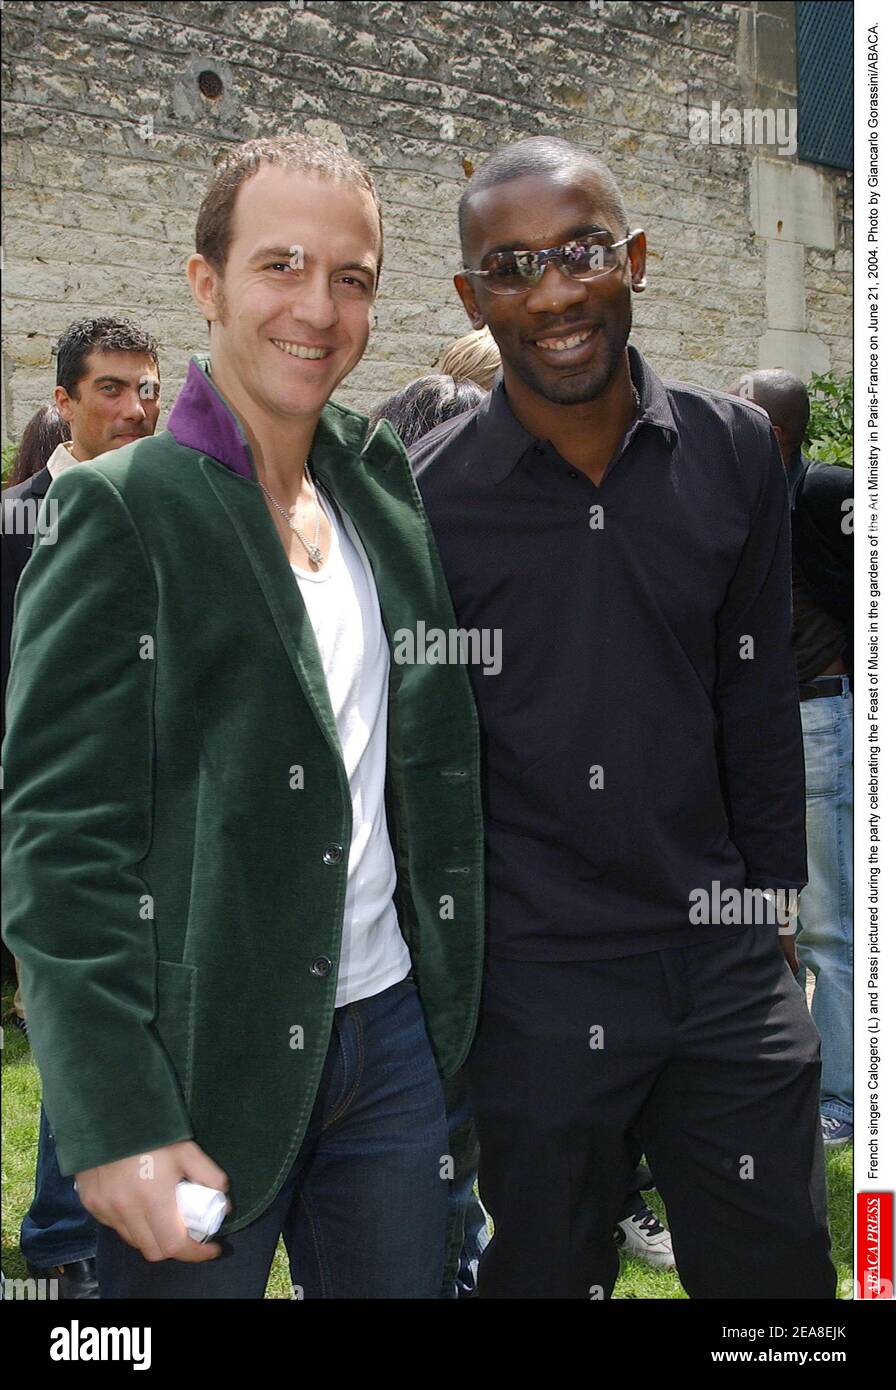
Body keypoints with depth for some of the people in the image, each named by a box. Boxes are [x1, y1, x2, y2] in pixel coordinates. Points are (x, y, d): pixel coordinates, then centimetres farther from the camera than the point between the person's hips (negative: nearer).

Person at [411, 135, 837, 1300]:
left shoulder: (734, 450, 0)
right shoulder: (421, 494, -9)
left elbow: (758, 695, 9)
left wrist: (770, 900, 12)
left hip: (725, 963, 3)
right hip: (532, 990, -2)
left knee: (781, 1268, 15)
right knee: (546, 1271, 14)